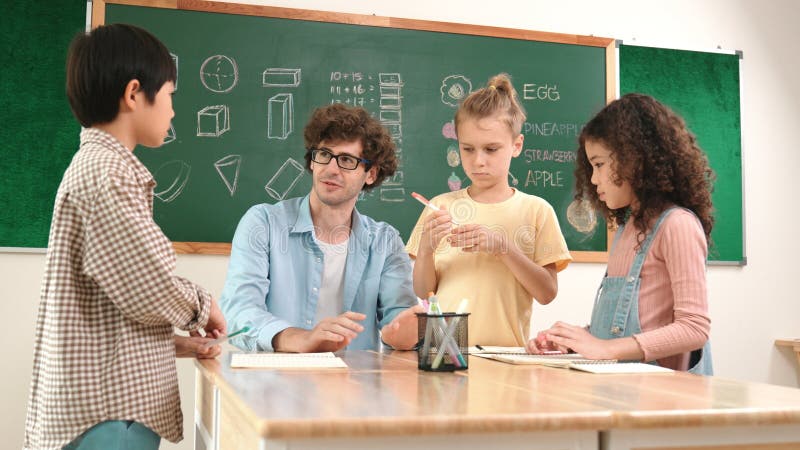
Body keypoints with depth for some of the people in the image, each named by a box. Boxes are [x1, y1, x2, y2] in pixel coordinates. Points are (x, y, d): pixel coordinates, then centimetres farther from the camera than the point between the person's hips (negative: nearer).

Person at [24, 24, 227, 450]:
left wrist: (173, 341, 11)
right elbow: (151, 288, -22)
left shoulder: (94, 164, 16)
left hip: (101, 398, 10)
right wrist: (202, 307, -3)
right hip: (108, 411, -10)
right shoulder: (107, 172, -17)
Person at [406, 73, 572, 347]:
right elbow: (422, 294, 8)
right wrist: (426, 249, -10)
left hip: (507, 350, -1)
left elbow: (547, 293, -1)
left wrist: (503, 246, -12)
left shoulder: (536, 210, 6)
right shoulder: (440, 207, 9)